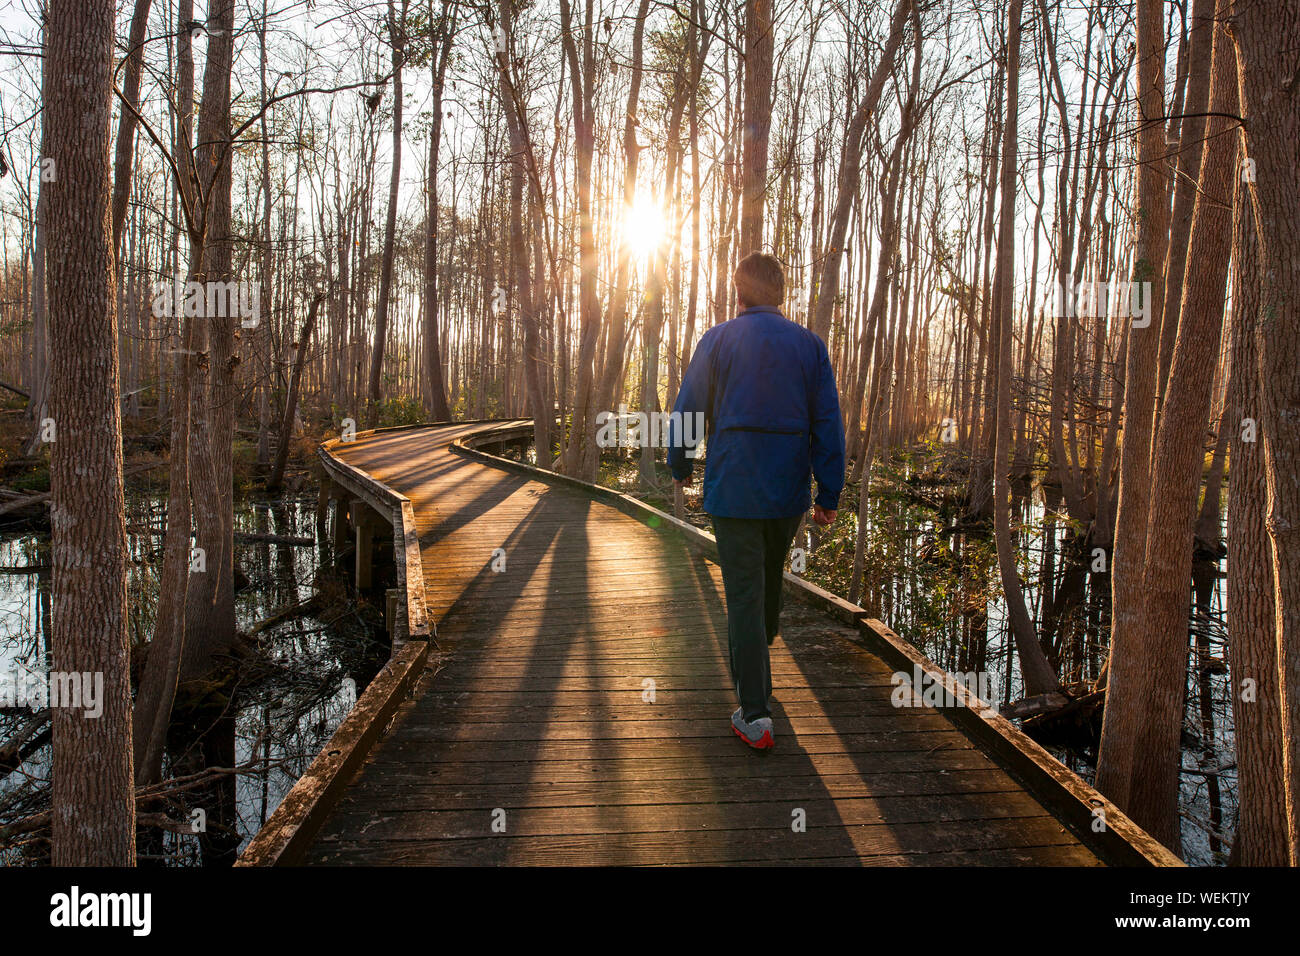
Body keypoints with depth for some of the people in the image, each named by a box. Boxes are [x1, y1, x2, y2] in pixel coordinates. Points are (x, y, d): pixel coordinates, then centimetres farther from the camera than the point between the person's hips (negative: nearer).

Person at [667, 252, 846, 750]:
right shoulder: (810, 345, 3)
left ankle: (755, 716, -3)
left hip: (733, 488, -3)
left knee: (744, 595, -1)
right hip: (789, 490, 4)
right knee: (770, 581, 23)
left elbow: (687, 411, 1)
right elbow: (828, 424, 0)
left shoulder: (718, 340, -2)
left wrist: (680, 467, 17)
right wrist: (829, 493, 4)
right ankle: (756, 670, 45)